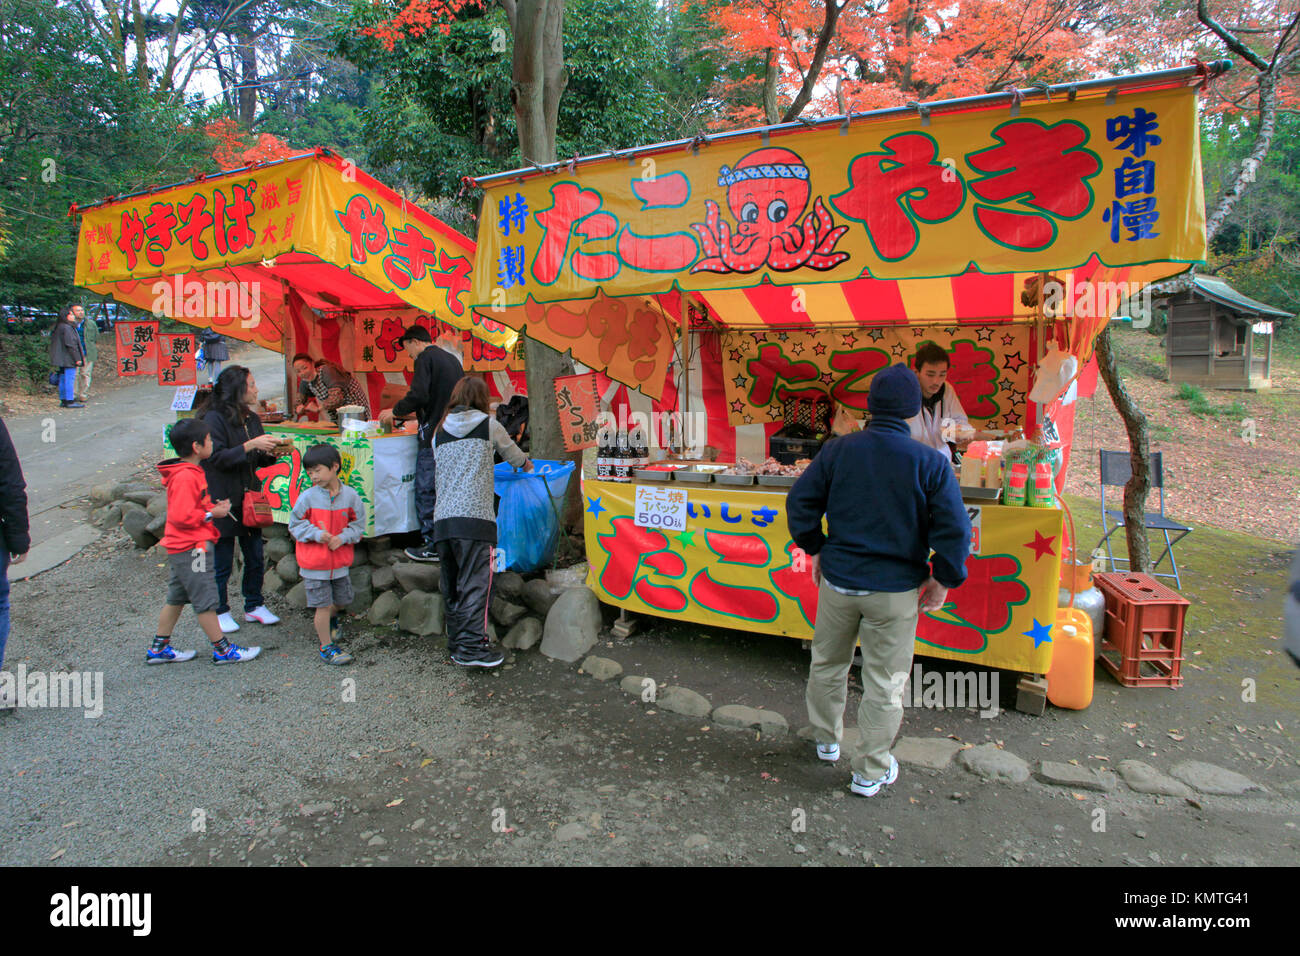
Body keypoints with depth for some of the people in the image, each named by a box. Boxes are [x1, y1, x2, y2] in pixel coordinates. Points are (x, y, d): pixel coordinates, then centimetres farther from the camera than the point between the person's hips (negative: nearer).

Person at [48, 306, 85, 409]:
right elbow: (71, 344, -19)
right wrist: (77, 358, -17)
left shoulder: (58, 327, 16)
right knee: (70, 379, -8)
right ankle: (70, 401, -7)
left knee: (63, 379, 13)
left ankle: (63, 400, 18)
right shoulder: (66, 328, -15)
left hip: (61, 360, 10)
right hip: (68, 359, -10)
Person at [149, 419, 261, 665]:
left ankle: (159, 648, 28)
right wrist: (212, 514, -17)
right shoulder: (185, 477, -22)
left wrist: (213, 507, 7)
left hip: (182, 548, 11)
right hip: (192, 549, -11)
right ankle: (222, 649, 9)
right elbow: (181, 516, -26)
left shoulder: (189, 473, 11)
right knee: (206, 600, -1)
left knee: (176, 598, 18)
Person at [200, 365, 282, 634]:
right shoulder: (214, 418, -11)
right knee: (223, 562, 4)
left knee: (255, 558, 11)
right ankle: (220, 611, 19)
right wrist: (250, 446, -25)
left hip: (250, 498, 7)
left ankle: (254, 606, 25)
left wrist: (272, 452, -3)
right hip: (224, 501, -7)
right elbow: (217, 458, -19)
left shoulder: (252, 418, 11)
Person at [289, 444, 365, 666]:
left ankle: (329, 619, 49)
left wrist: (343, 537, -15)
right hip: (314, 564, -3)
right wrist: (316, 534, -18)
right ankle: (326, 646, 17)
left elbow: (358, 524, 2)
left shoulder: (350, 496, -5)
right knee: (322, 606, 2)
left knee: (343, 599, 15)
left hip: (340, 561, 3)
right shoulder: (307, 497, -9)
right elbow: (295, 525, -2)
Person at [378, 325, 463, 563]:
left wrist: (394, 411, -3)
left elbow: (418, 396, -19)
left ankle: (433, 546, 0)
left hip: (434, 434, -8)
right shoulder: (452, 359, 18)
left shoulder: (426, 358, -7)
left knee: (427, 490, -2)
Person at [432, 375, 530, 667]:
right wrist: (526, 465, 44)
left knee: (451, 585, 11)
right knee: (475, 582, -5)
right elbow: (512, 453, 20)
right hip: (474, 515, -5)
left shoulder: (440, 431, 15)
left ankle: (457, 643, 19)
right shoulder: (488, 425, 5)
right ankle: (472, 647, -7)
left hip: (442, 519, 5)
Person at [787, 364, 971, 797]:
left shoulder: (838, 450, -6)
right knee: (883, 682, 11)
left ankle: (827, 740, 41)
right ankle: (870, 771, 23)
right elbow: (955, 529, -13)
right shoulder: (930, 462, -12)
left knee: (827, 663, 23)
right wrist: (943, 580, -1)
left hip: (838, 579, 3)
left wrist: (816, 549, 11)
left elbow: (800, 502, -2)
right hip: (895, 590, -2)